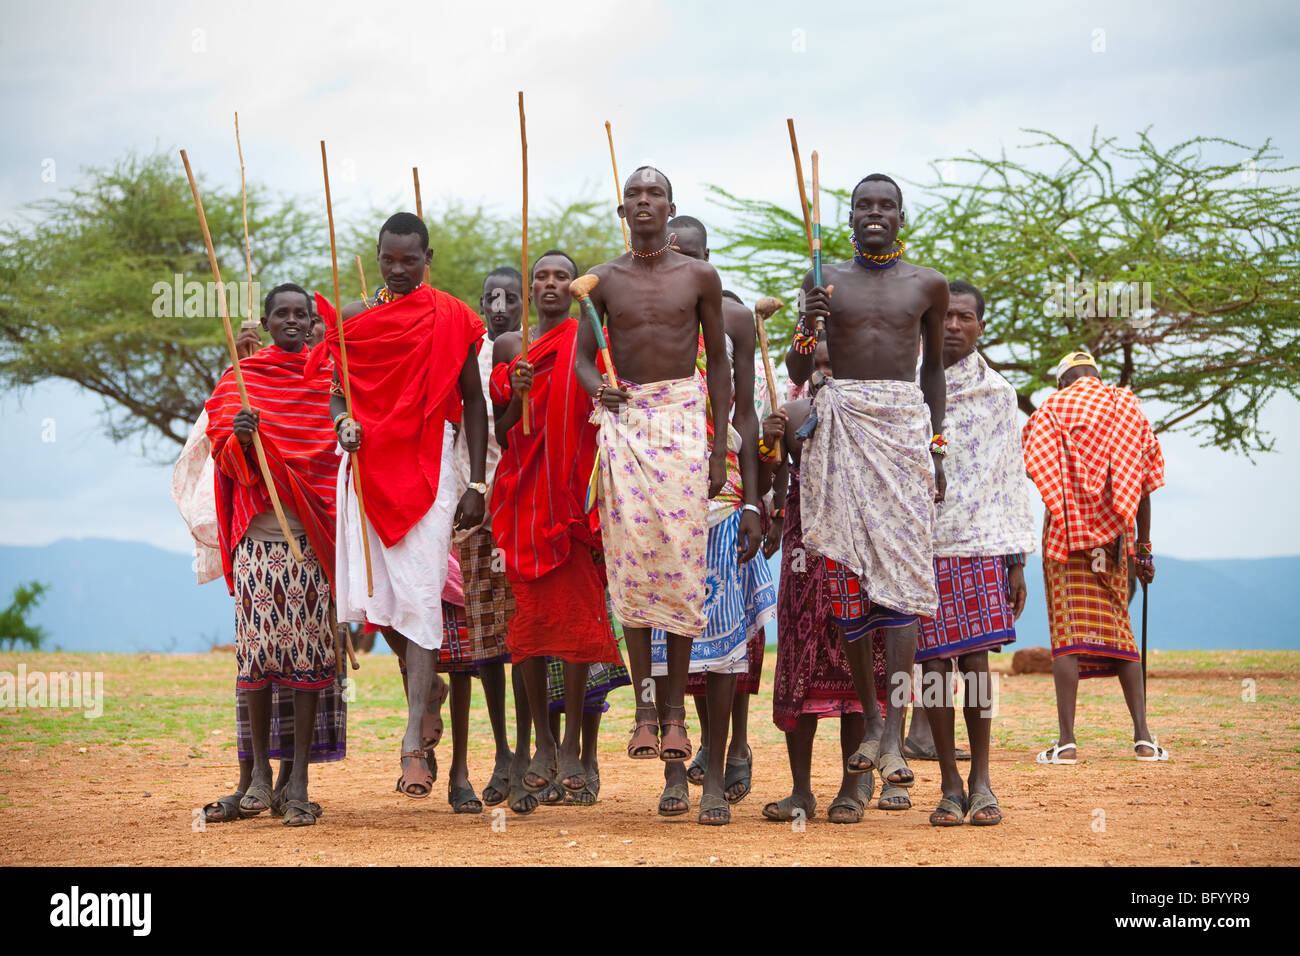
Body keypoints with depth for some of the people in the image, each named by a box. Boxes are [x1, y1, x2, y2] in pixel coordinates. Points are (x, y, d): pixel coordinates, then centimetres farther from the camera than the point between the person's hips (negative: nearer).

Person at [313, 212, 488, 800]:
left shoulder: (451, 319, 2)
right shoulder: (354, 316, 10)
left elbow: (473, 401, 4)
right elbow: (338, 392, 13)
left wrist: (477, 485, -2)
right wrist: (344, 422, -11)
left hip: (427, 467, -3)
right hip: (367, 465, 3)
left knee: (418, 597, -11)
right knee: (375, 597, 1)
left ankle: (414, 745, -14)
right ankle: (426, 684, 30)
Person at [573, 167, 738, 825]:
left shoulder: (699, 278, 5)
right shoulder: (603, 281, 8)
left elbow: (717, 359, 8)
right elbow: (583, 356, 13)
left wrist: (719, 446, 4)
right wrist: (598, 388, -11)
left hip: (683, 414, -1)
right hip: (626, 418, 1)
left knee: (682, 556, -6)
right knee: (631, 556, -7)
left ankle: (675, 705, -1)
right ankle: (645, 704, -4)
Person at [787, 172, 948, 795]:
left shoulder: (928, 285, 10)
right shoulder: (825, 281, 9)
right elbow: (797, 372, 10)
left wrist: (936, 446, 15)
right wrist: (806, 332, -11)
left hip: (904, 423, -1)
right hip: (841, 422, 1)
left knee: (901, 573, -11)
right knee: (848, 576, -3)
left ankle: (894, 738, -17)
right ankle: (871, 718, 9)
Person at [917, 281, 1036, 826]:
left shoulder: (998, 394, 10)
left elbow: (1013, 479, 11)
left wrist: (1017, 559, 5)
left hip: (980, 544, 0)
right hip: (921, 544, 0)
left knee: (975, 659, -5)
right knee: (933, 661, -2)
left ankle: (981, 781, 2)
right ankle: (950, 786, 5)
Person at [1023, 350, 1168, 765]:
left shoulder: (1053, 408, 4)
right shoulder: (1130, 408, 13)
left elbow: (1040, 474, -7)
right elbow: (1143, 488, 11)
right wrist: (1143, 549, 14)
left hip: (1066, 529, -3)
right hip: (1114, 533, 3)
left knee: (1068, 629, -5)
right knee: (1119, 629, 12)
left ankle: (1066, 740, -13)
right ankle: (1142, 736, 5)